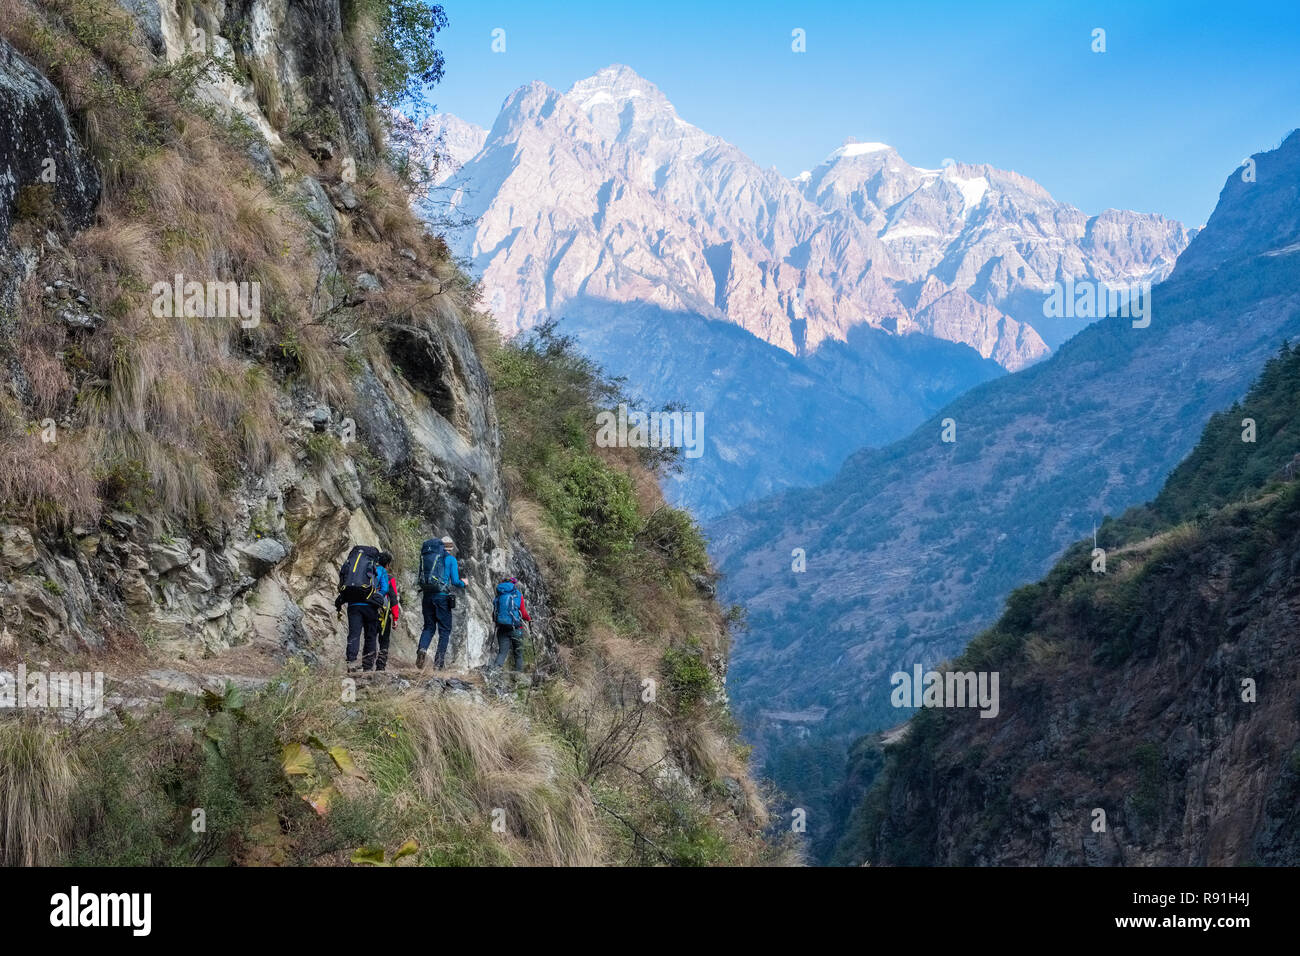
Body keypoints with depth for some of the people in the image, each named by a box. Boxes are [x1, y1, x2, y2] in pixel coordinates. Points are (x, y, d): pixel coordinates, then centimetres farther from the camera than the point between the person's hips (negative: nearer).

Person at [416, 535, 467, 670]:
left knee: (429, 627, 15)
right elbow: (455, 581, -5)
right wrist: (463, 584, 16)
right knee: (445, 629, 5)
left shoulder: (426, 556, 11)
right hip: (442, 596, -4)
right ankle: (439, 661, -3)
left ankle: (422, 648, -13)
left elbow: (421, 578, 15)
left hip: (427, 596, 4)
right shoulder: (451, 559, -2)